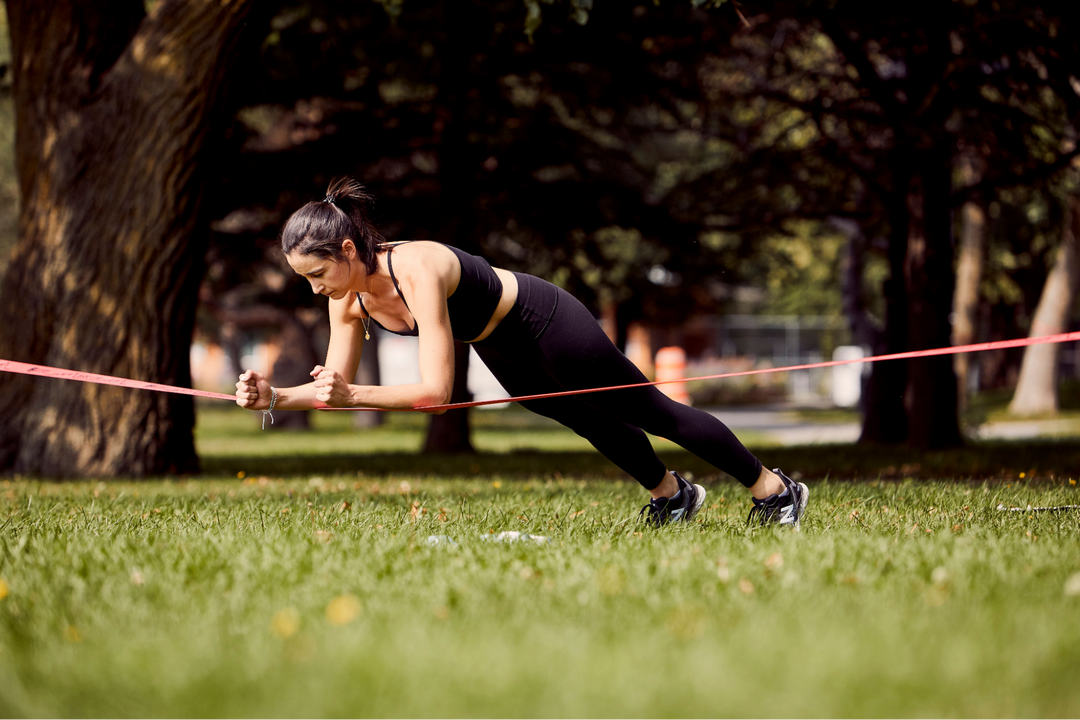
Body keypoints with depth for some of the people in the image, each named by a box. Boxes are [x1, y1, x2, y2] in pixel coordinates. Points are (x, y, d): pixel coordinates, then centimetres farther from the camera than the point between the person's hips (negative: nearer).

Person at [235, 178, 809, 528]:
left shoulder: (417, 271, -40)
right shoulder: (350, 297, -16)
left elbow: (435, 390, -42)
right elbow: (335, 383, -8)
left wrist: (352, 396, -48)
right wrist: (274, 397, -24)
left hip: (547, 327, -7)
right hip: (504, 352, 7)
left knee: (653, 414, 9)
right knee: (593, 424, 28)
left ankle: (774, 488, 26)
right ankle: (671, 495, 52)